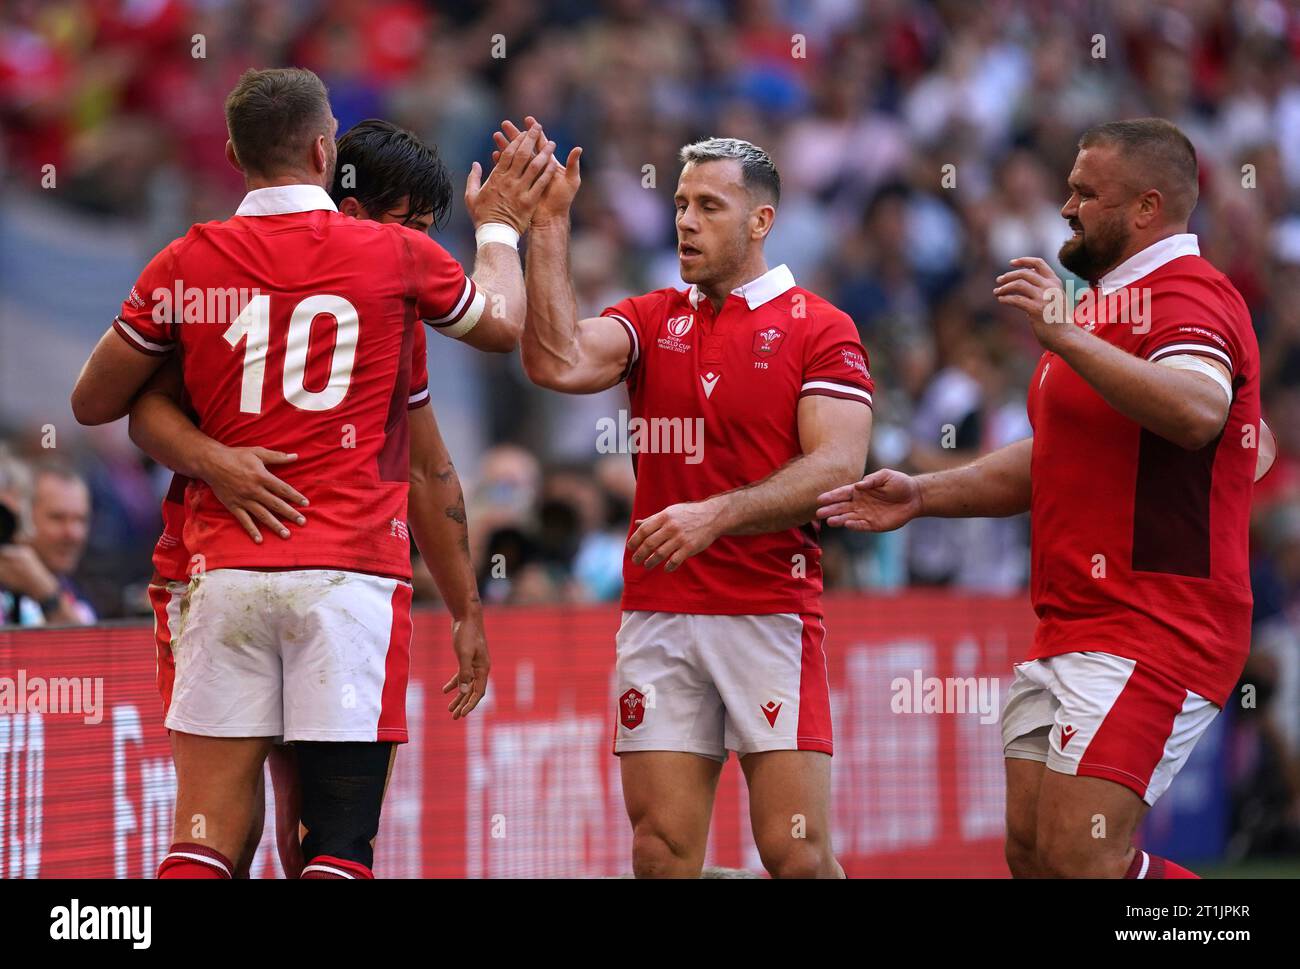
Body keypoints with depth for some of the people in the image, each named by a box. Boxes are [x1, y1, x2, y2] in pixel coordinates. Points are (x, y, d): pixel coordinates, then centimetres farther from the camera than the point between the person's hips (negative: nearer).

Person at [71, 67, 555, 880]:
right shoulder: (398, 256, 1)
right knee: (340, 846, -2)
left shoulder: (186, 265, 3)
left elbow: (93, 404, 14)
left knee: (203, 842, 2)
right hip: (352, 570, -2)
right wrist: (500, 228, 39)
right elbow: (503, 325, 21)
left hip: (226, 571, 2)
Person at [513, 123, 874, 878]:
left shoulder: (820, 329, 1)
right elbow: (558, 363, -4)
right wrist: (549, 226, -6)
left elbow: (838, 466, -10)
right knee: (661, 853, 0)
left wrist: (715, 515, -20)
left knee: (799, 856, -8)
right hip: (658, 614, 4)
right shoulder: (654, 319, 14)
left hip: (771, 613, -4)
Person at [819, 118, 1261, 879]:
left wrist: (1066, 337, -35)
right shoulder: (1108, 305, 23)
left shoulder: (1189, 294, -11)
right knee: (1032, 851, 6)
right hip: (1073, 632, 11)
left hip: (1150, 635, -11)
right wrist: (923, 495, 21)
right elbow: (1053, 460, 32)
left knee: (1078, 858, -18)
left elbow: (1197, 412, -33)